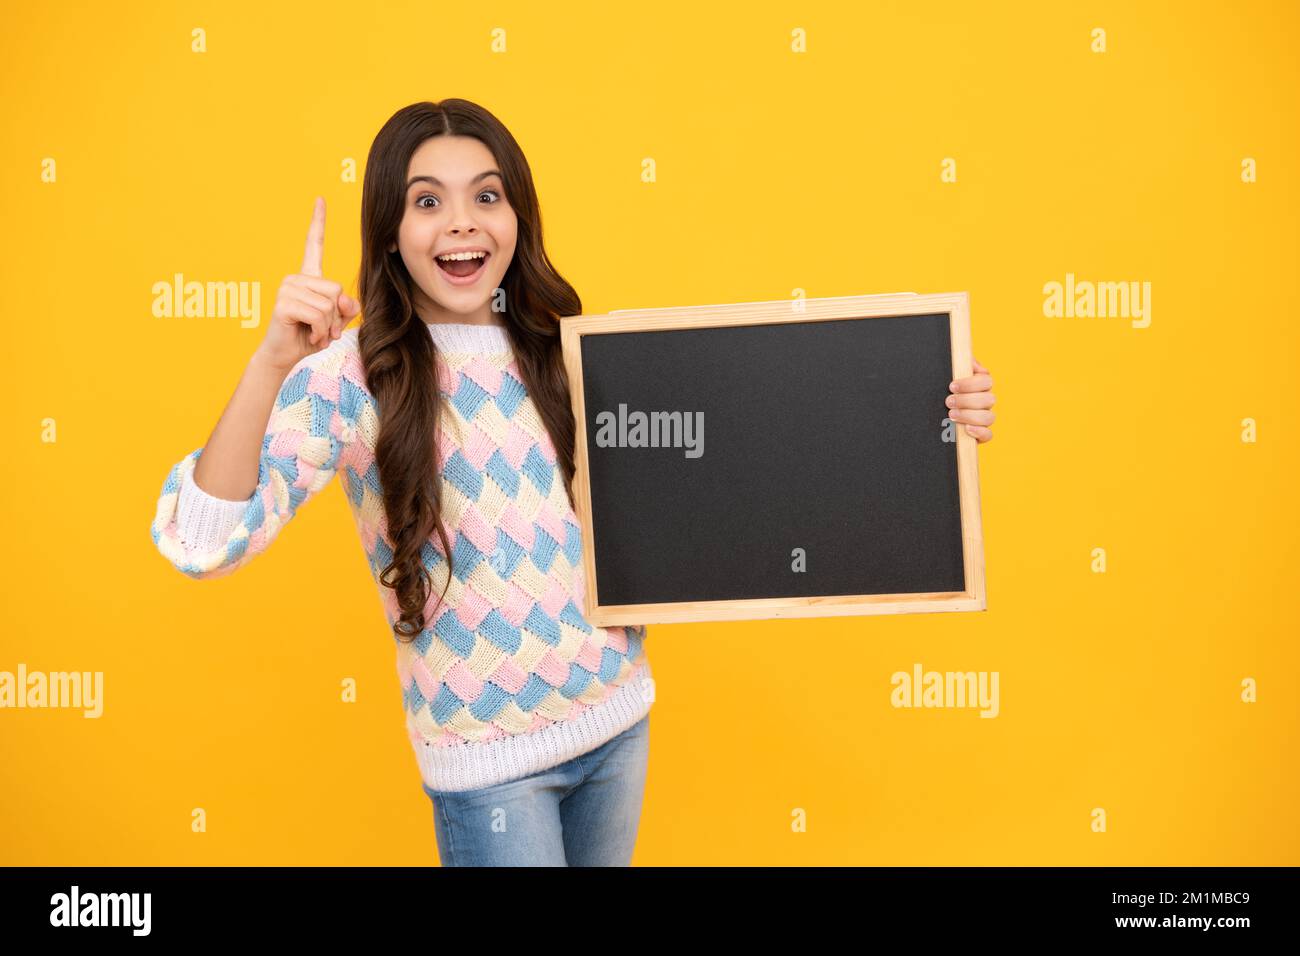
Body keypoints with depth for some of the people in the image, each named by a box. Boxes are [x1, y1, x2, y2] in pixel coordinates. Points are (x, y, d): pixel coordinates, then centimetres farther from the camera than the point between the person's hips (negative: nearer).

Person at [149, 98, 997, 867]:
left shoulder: (567, 350, 0)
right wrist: (271, 363, -36)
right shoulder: (351, 377, -12)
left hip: (620, 716, 5)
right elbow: (203, 543, -21)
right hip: (487, 753, -4)